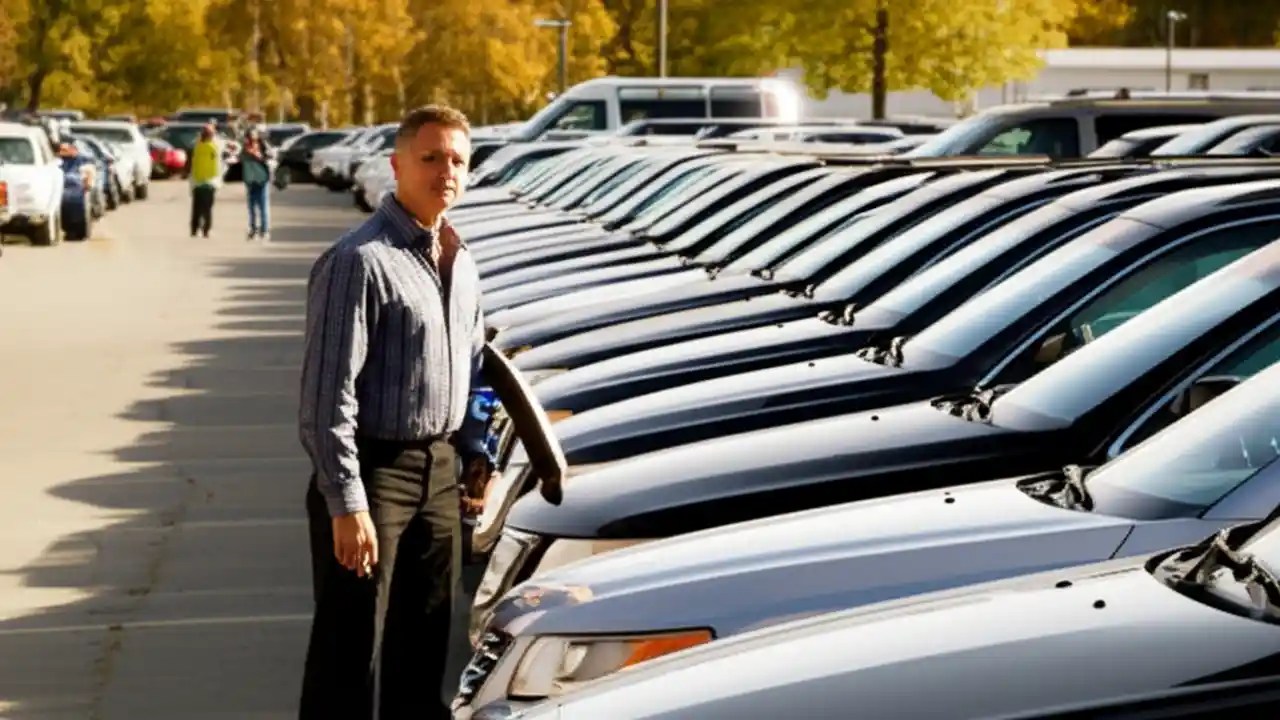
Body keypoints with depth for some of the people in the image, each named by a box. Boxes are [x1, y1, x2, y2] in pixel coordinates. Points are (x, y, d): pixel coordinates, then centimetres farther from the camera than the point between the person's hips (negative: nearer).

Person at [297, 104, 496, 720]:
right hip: (374, 470, -8)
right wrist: (346, 504, -23)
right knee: (350, 653, -3)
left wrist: (475, 451, 15)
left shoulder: (460, 262, 10)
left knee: (424, 644, 17)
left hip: (440, 471, 8)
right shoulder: (360, 261, -17)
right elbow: (328, 395, -20)